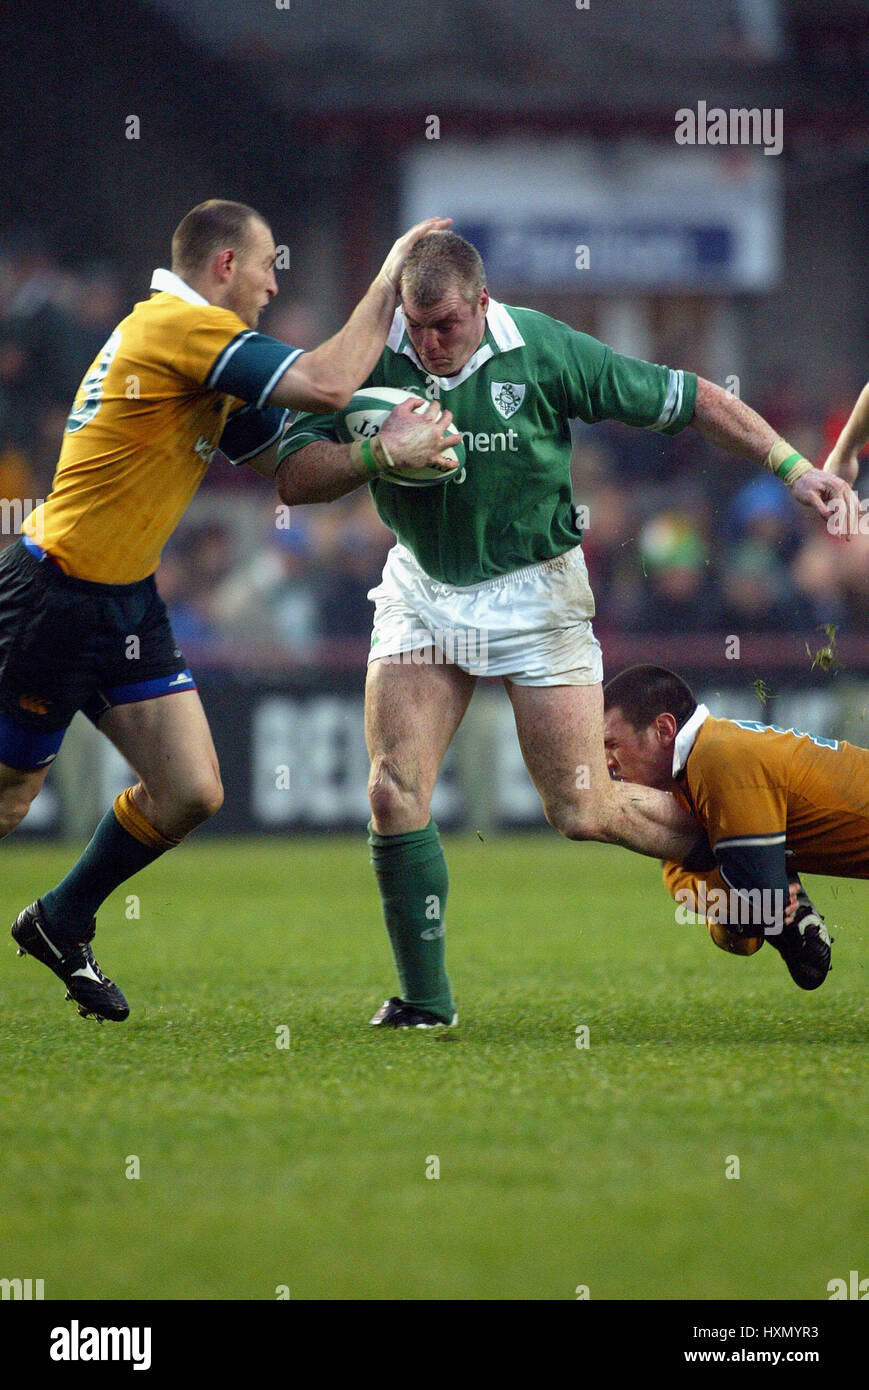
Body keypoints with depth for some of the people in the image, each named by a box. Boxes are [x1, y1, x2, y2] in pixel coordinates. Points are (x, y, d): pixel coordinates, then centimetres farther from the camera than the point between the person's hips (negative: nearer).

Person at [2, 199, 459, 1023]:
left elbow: (287, 460, 14)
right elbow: (328, 384, -22)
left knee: (190, 793, 4)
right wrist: (388, 282, -11)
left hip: (127, 603, 9)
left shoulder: (200, 351, 14)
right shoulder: (178, 326, -17)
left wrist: (384, 450, -3)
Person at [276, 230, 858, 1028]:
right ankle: (425, 997, 3)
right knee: (394, 795, -11)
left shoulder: (542, 351, -17)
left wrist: (791, 465, -11)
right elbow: (295, 478, -14)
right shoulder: (373, 358, -13)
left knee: (583, 812, -3)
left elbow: (683, 400, -9)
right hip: (422, 590, 3)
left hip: (535, 594, -3)